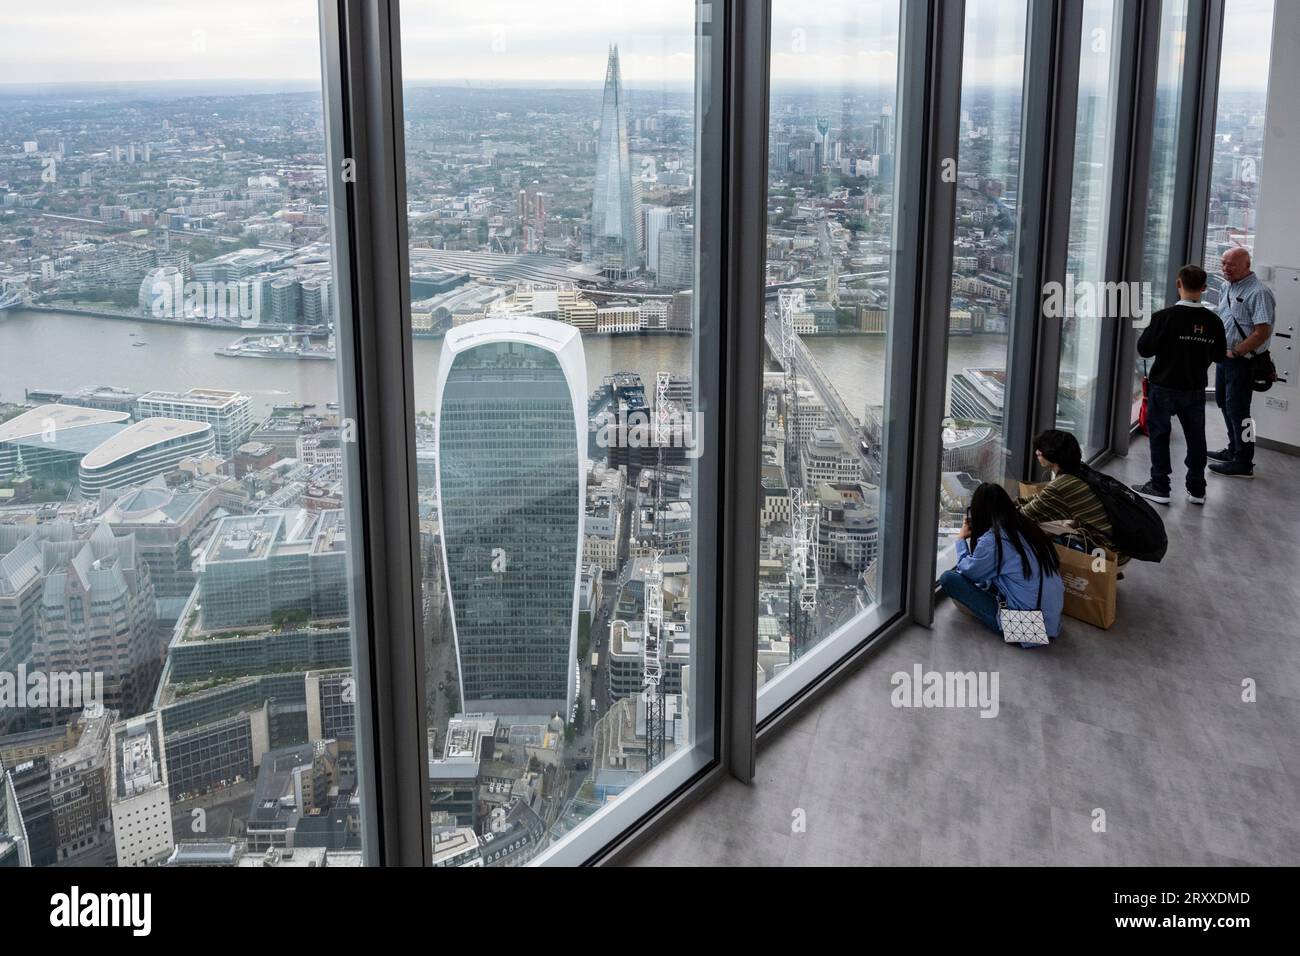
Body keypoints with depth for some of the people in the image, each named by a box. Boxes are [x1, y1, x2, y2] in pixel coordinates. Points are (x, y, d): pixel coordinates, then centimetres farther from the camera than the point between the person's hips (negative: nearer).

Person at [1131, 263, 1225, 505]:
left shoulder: (1165, 317, -17)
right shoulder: (1213, 322, -5)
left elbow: (1144, 349, -12)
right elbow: (1219, 355, 6)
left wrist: (1150, 330, 5)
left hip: (1165, 387, -3)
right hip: (1195, 390, 3)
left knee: (1159, 435, 8)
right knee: (1196, 437, 13)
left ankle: (1159, 487, 9)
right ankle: (1197, 489, 20)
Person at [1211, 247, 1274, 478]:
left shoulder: (1258, 292, -19)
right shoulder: (1225, 287, 9)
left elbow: (1262, 333, -23)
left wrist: (1234, 352, -19)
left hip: (1242, 361, -9)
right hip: (1224, 356, 9)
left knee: (1237, 410, -5)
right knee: (1224, 403, 18)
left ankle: (1243, 464, 2)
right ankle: (1234, 450, 33)